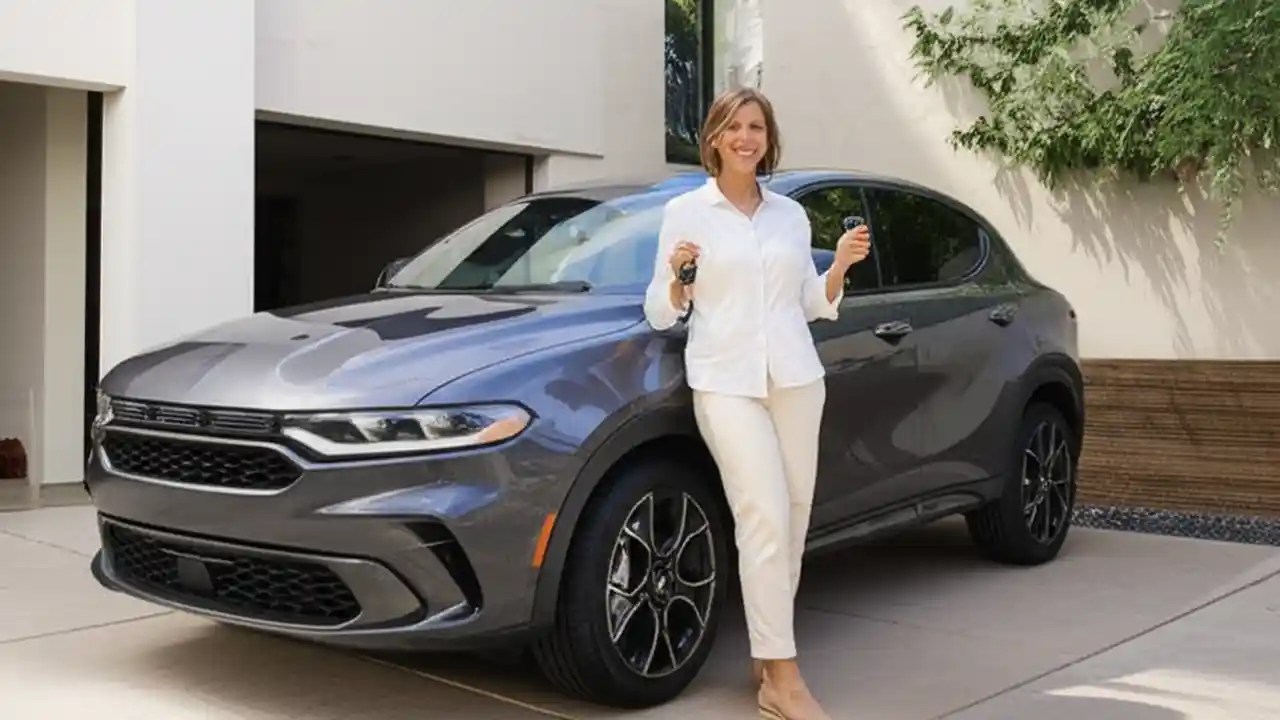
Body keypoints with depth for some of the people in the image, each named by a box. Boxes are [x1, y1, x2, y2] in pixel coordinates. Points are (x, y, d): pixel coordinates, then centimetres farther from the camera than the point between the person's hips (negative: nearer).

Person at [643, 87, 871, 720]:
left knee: (790, 522, 5)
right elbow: (660, 312, 2)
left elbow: (812, 305, 17)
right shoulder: (685, 211, 2)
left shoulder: (791, 214, 13)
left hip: (795, 377, 5)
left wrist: (840, 265, 0)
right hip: (725, 381, -4)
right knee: (766, 518, -14)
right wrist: (678, 278, -18)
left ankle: (764, 653, 18)